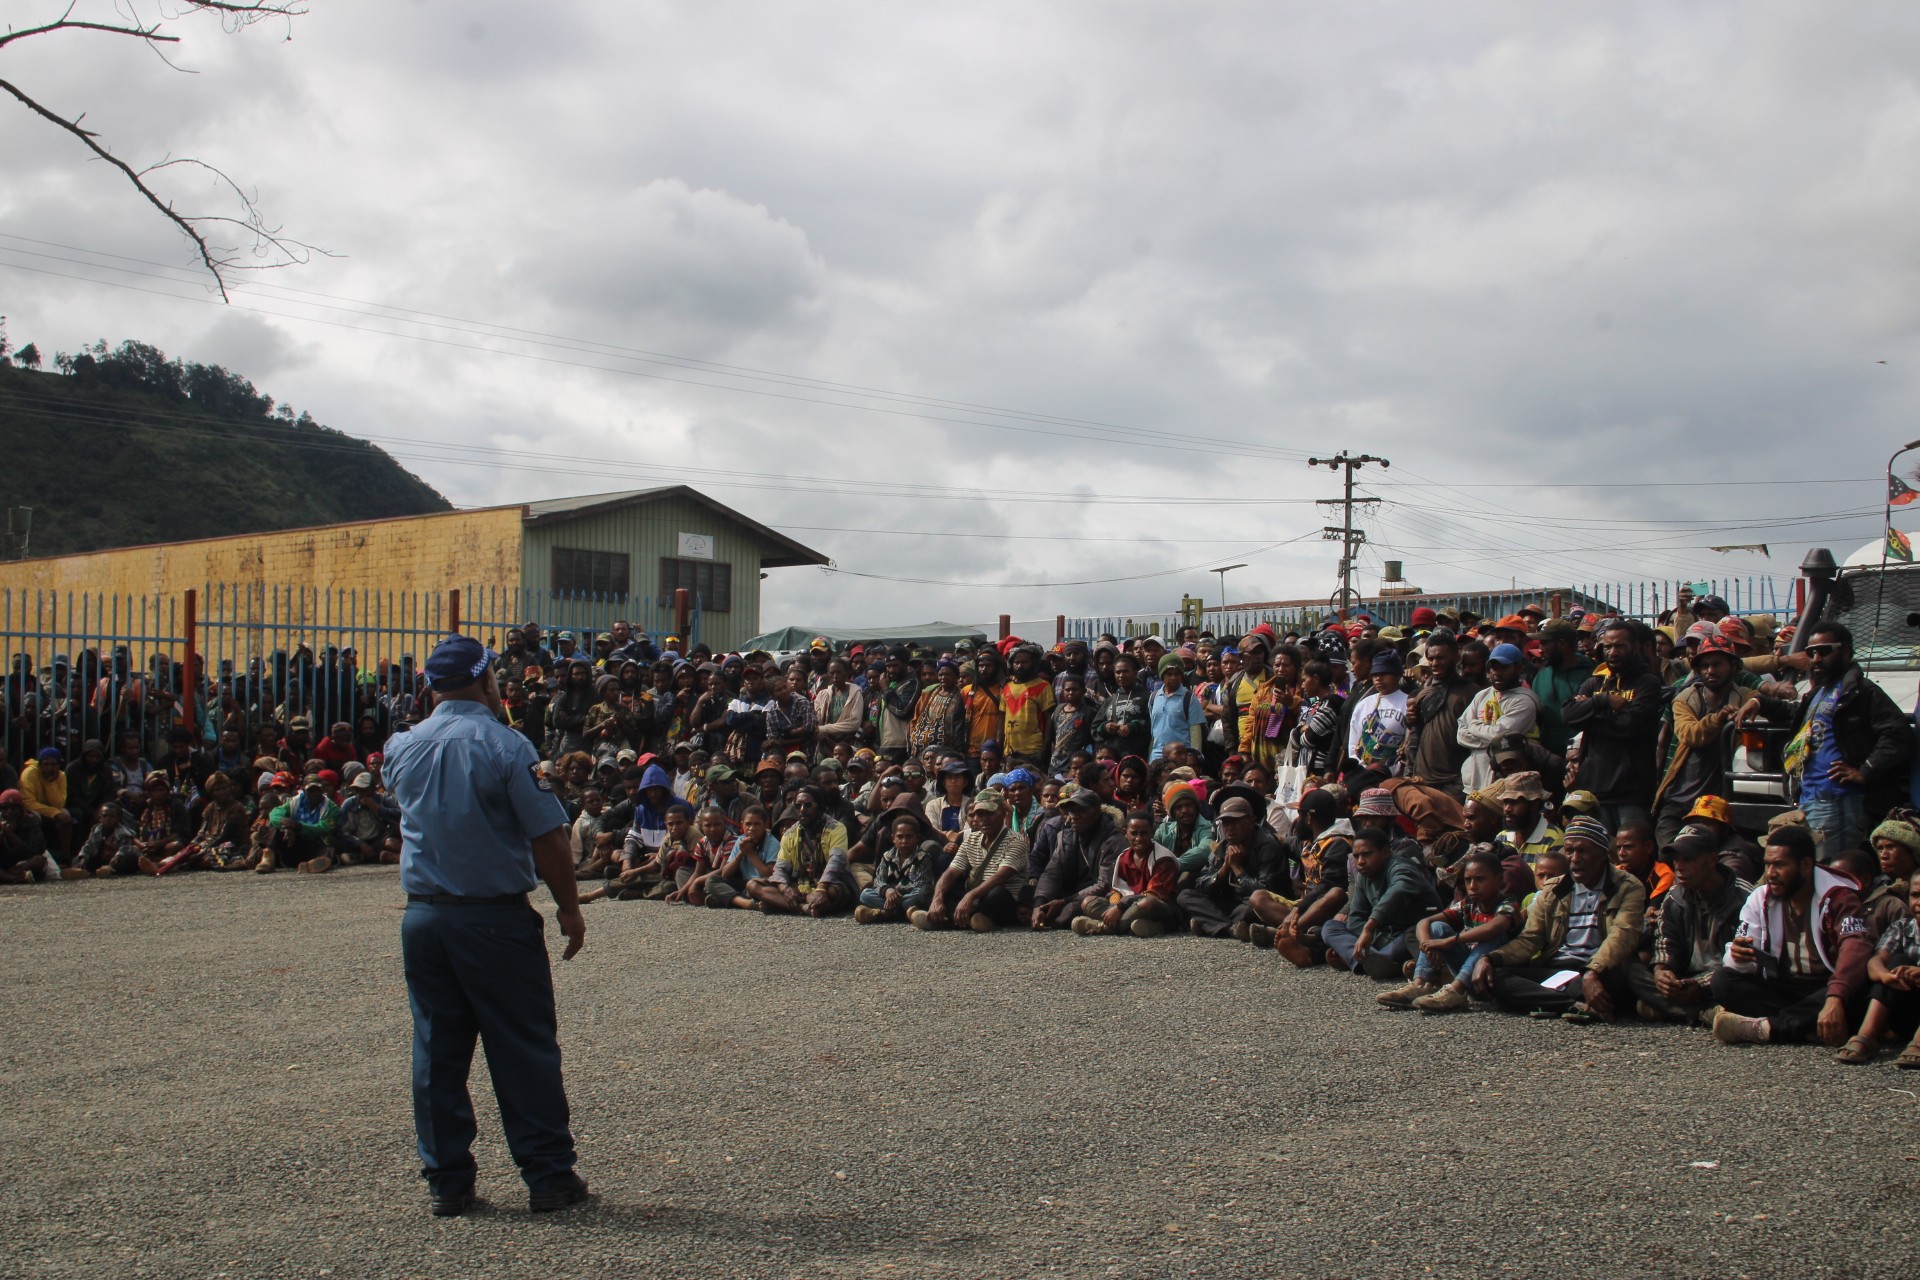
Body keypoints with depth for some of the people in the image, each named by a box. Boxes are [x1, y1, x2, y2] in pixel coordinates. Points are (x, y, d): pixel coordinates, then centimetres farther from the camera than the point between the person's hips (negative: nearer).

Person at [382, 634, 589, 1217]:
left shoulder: (401, 749, 3)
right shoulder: (505, 746, -13)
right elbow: (548, 839, -13)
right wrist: (569, 908, -2)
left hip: (423, 917, 5)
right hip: (496, 917, -5)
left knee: (437, 1052, 11)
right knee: (525, 1050, 4)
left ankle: (447, 1181, 15)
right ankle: (548, 1176, 9)